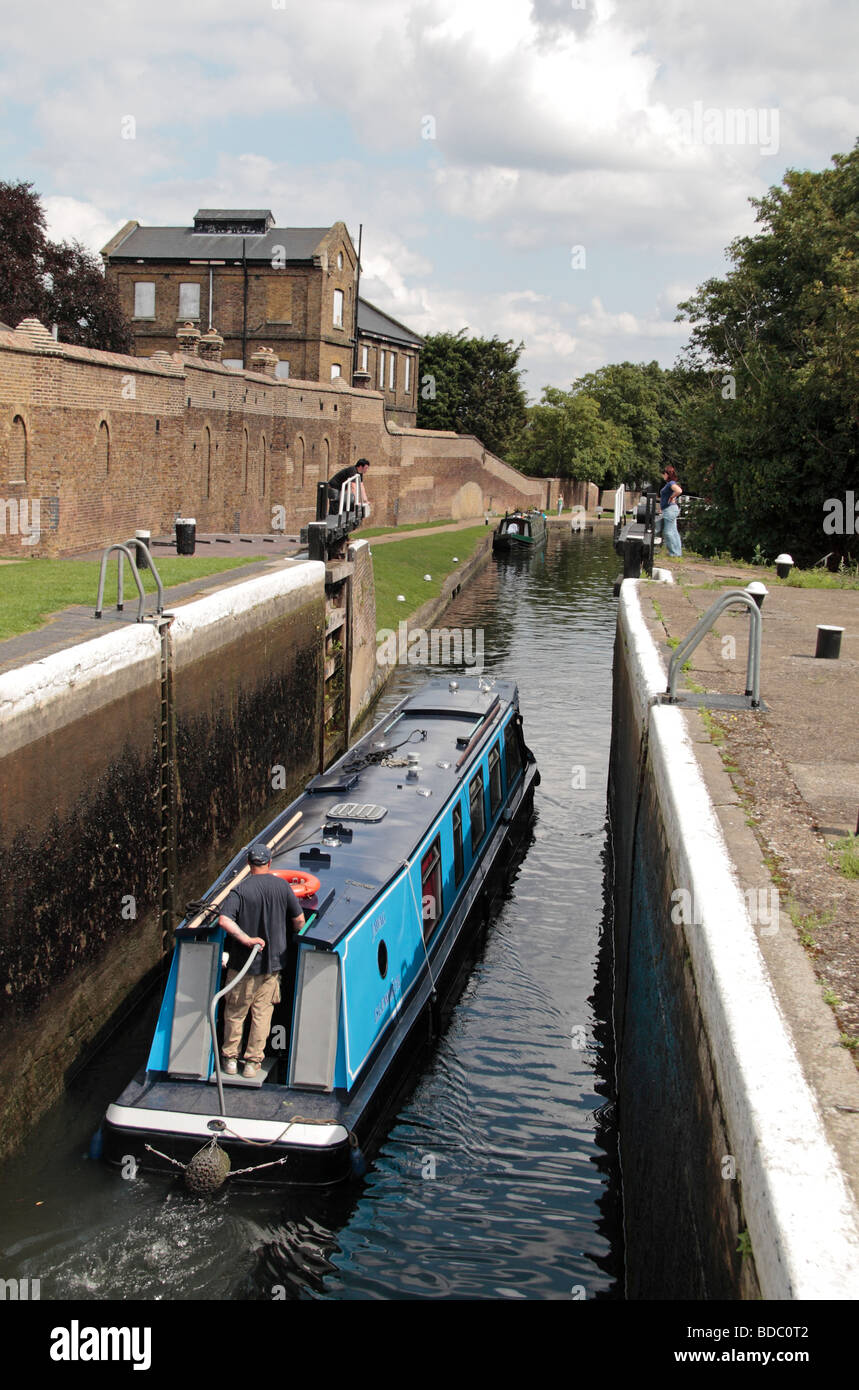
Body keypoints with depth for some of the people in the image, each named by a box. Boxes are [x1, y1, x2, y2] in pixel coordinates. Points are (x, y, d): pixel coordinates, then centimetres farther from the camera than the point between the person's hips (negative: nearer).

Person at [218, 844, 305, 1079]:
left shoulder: (240, 891, -13)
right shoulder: (282, 886, -6)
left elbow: (224, 920, -28)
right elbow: (299, 920, -1)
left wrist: (246, 939, -23)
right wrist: (290, 940, 17)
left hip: (244, 963, -2)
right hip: (273, 962, 2)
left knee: (234, 1012, 14)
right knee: (262, 1012, 13)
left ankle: (230, 1058, 24)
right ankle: (253, 1062, 16)